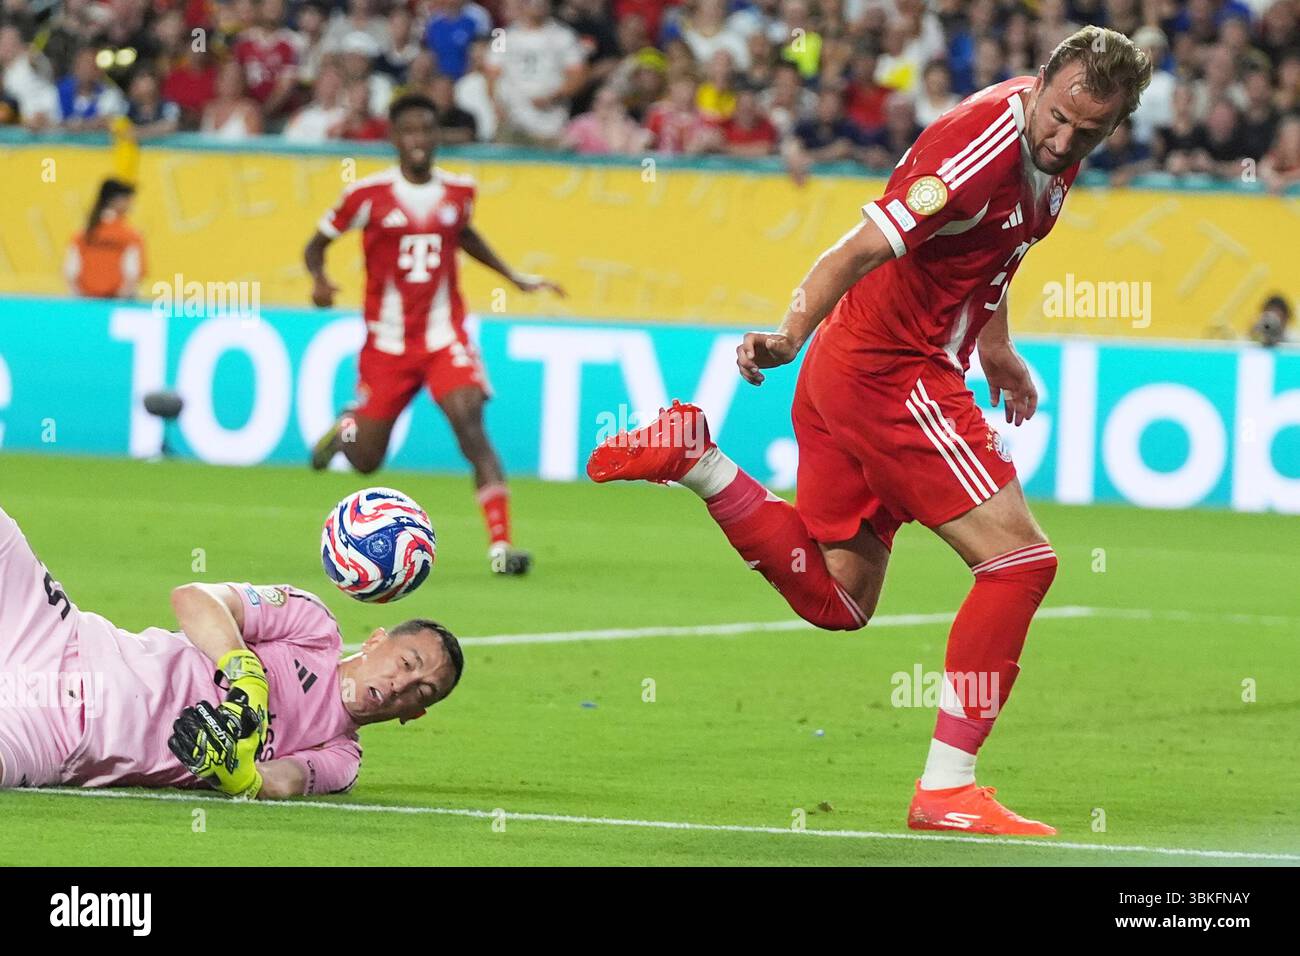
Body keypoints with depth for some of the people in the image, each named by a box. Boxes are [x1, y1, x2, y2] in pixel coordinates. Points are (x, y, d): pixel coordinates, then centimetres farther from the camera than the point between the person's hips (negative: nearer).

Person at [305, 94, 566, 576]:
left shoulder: (459, 191, 2)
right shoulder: (368, 193, -9)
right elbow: (315, 246, 1)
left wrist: (514, 277, 19)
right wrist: (320, 280, -20)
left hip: (446, 337, 1)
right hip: (387, 339, -1)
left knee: (471, 427, -21)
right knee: (365, 461, 6)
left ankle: (501, 545, -25)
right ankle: (346, 427, 45)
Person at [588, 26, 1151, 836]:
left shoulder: (1047, 143, 4)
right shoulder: (982, 147, -24)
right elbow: (860, 252, -32)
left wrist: (995, 348, 25)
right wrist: (791, 338, -44)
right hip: (895, 373, -9)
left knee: (836, 599, 17)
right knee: (1020, 558, -11)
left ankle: (694, 456, 15)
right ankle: (947, 789, -8)